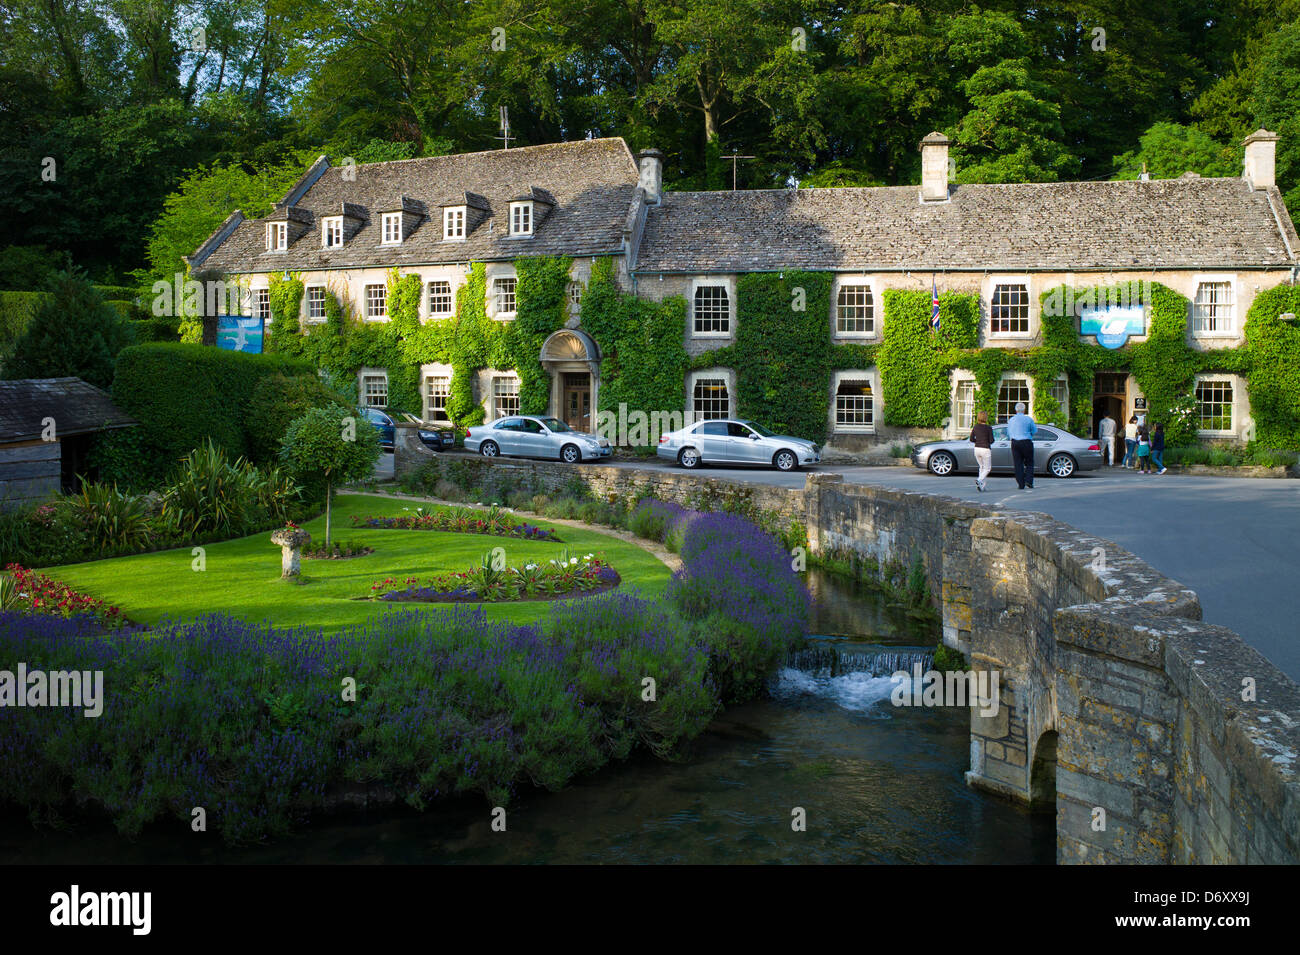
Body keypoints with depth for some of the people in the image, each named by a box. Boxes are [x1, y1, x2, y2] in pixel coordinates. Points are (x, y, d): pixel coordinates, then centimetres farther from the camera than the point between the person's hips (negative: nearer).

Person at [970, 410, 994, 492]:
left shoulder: (975, 427, 3)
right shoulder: (988, 428, -11)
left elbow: (971, 439, 4)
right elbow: (991, 440, -11)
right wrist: (987, 441, 10)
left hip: (977, 448, 5)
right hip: (986, 449, -5)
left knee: (982, 467, 19)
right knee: (987, 468, 5)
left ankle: (981, 485, 13)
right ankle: (979, 480, -19)